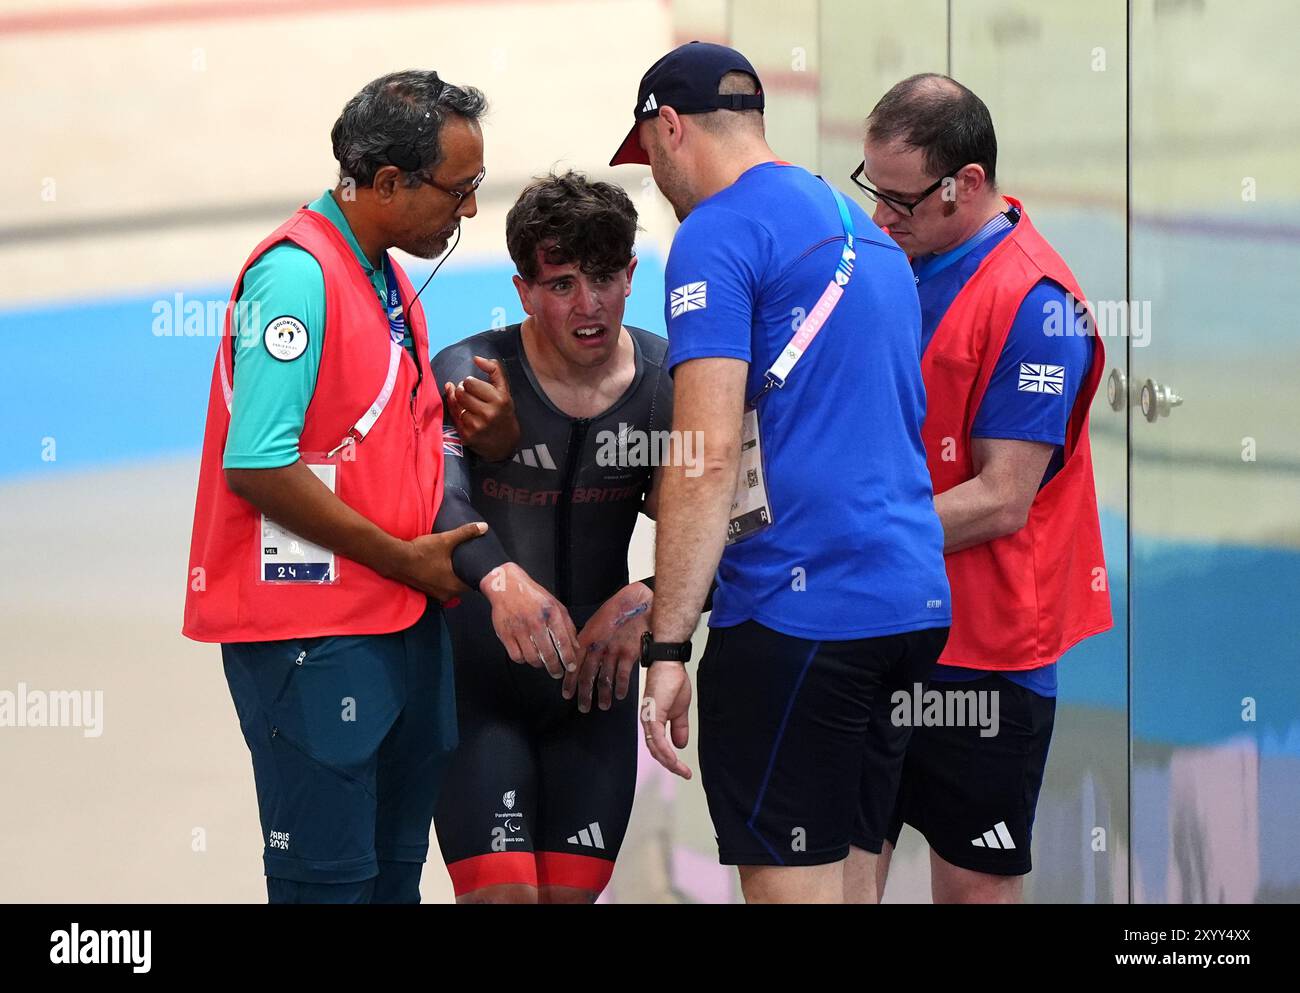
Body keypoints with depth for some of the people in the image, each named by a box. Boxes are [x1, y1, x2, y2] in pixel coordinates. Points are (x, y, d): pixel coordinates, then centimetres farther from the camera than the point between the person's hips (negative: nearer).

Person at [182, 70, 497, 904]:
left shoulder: (387, 278, 14)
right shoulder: (296, 274, -15)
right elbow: (257, 467, -21)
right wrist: (405, 560, -13)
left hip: (399, 618, 9)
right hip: (313, 635, -9)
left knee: (394, 871, 11)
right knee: (329, 876, -7)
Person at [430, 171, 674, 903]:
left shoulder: (667, 381, -5)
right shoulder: (470, 372, -15)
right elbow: (438, 495, -34)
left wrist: (646, 598, -34)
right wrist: (500, 579, -55)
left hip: (596, 679, 4)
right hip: (478, 680, -4)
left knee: (573, 894, 9)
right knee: (501, 891, -13)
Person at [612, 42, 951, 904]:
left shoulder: (719, 232, -8)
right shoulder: (863, 232, 20)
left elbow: (709, 461, -15)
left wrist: (667, 647, -15)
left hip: (797, 608, -8)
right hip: (915, 602, 8)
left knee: (789, 884, -5)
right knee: (844, 880, 13)